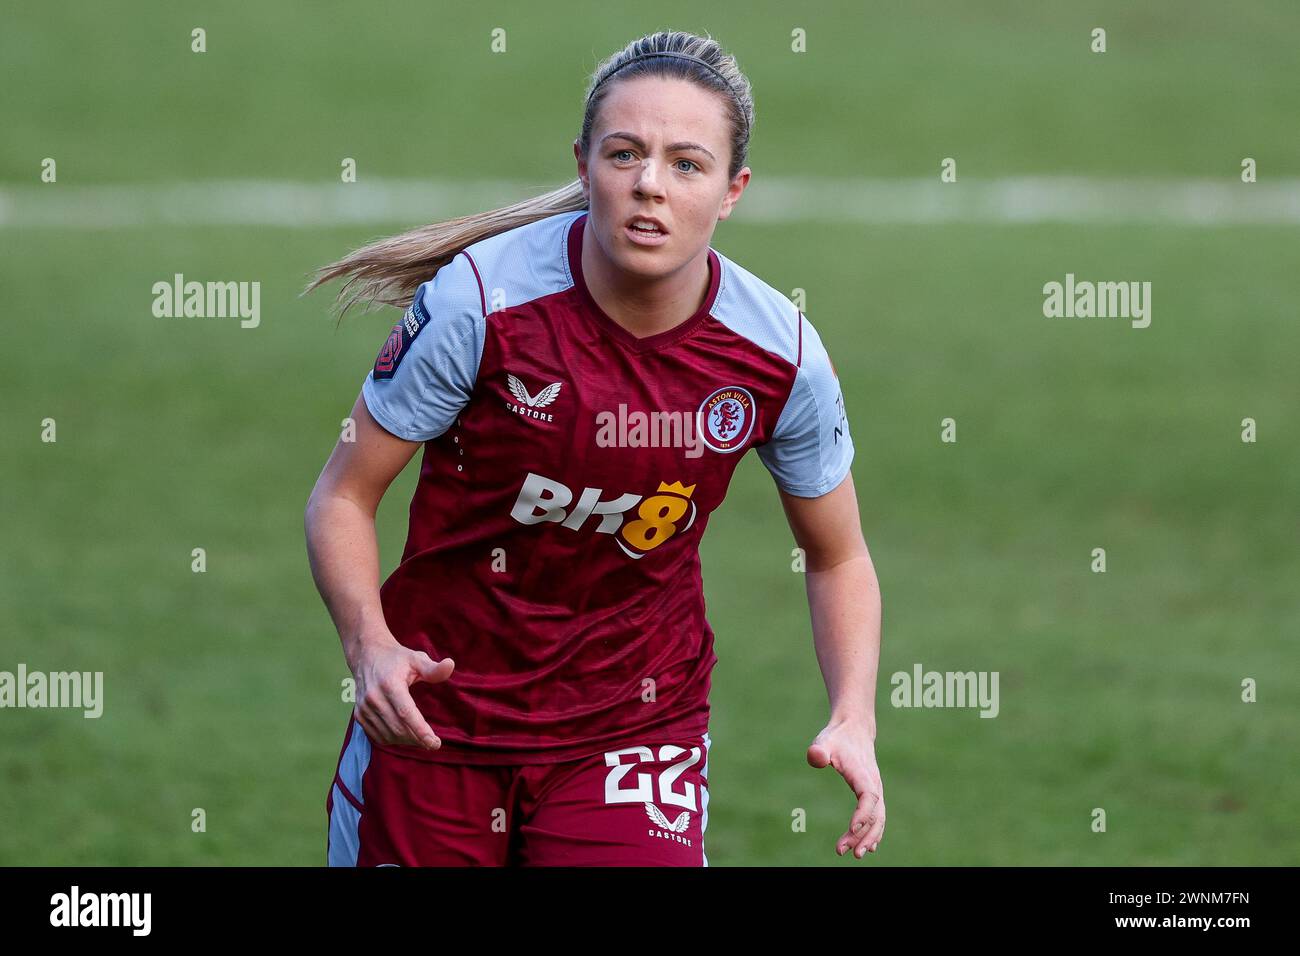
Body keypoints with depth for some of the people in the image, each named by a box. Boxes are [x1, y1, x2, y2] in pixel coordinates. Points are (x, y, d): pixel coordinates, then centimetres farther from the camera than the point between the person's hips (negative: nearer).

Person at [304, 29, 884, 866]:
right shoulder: (476, 300, -19)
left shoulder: (783, 356, -11)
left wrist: (854, 722, -11)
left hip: (637, 719, 1)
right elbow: (343, 497, -9)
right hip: (440, 697, -1)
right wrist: (371, 647, -27)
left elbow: (839, 558, 5)